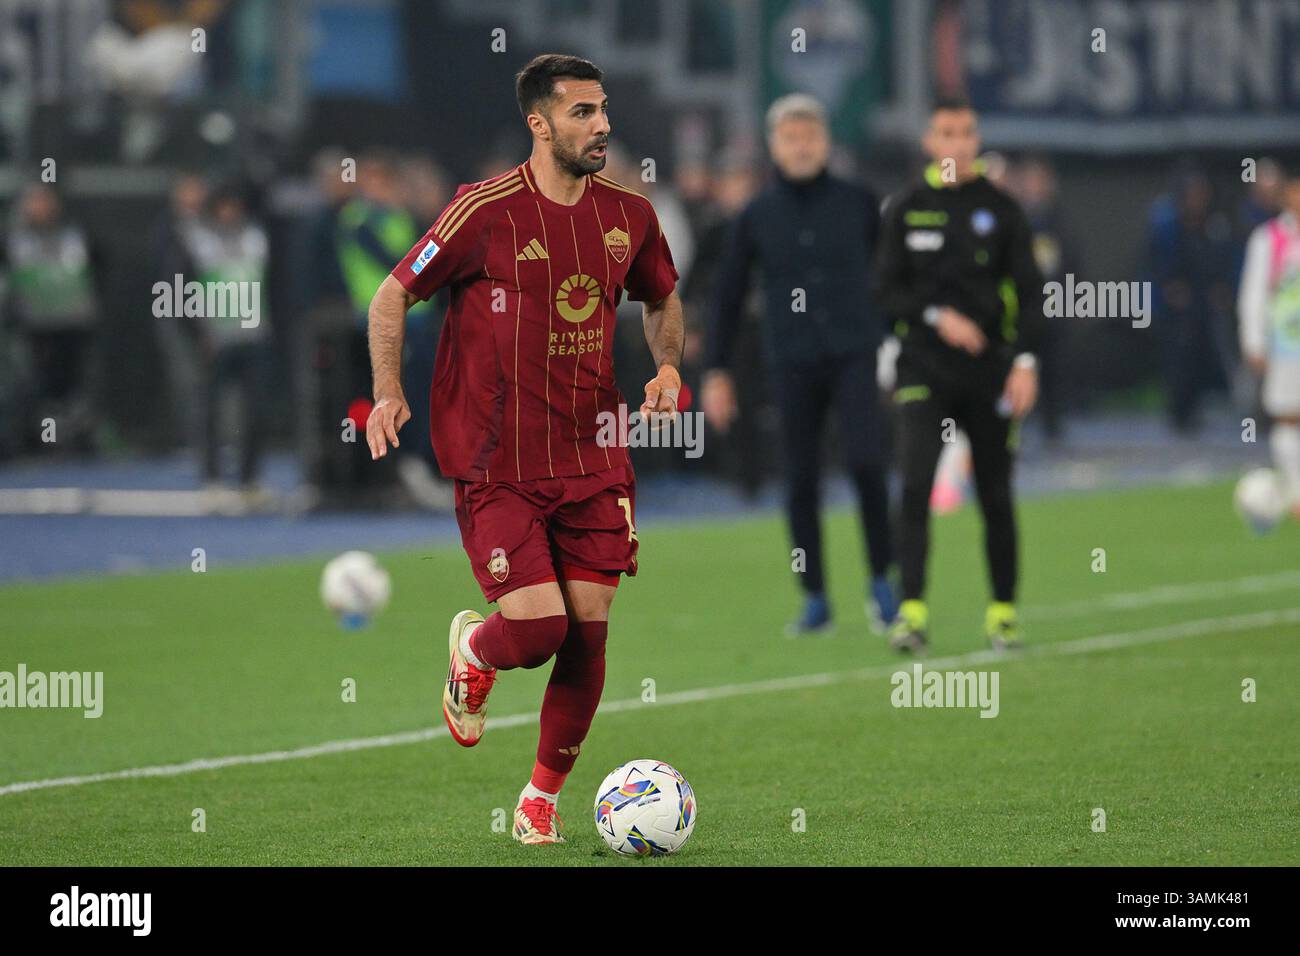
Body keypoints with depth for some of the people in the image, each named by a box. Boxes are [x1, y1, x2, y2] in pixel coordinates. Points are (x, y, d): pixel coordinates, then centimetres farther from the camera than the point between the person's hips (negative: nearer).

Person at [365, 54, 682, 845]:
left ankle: (543, 796, 20)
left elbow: (662, 299, 25)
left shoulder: (629, 216, 6)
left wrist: (668, 366, 7)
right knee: (537, 628, -14)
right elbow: (393, 296, 0)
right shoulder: (486, 211, -9)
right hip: (498, 466, -4)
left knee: (588, 631, 0)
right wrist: (389, 391, -8)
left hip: (592, 460, 5)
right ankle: (472, 652, 24)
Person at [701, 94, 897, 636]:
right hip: (793, 364, 2)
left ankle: (880, 580, -2)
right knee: (801, 481, 3)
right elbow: (729, 297, 9)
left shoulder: (859, 204, 4)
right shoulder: (756, 218, 6)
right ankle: (815, 600, 13)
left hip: (855, 355, -1)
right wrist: (715, 372, 5)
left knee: (865, 461, -18)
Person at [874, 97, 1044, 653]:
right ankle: (912, 611, -17)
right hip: (924, 368, 0)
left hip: (989, 371, 0)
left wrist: (1025, 360, -9)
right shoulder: (905, 209, 6)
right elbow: (888, 288, 5)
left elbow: (1029, 290, 3)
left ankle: (1003, 612, 15)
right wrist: (937, 316, -12)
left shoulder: (1000, 210, 4)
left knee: (996, 497, 4)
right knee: (915, 484, -15)